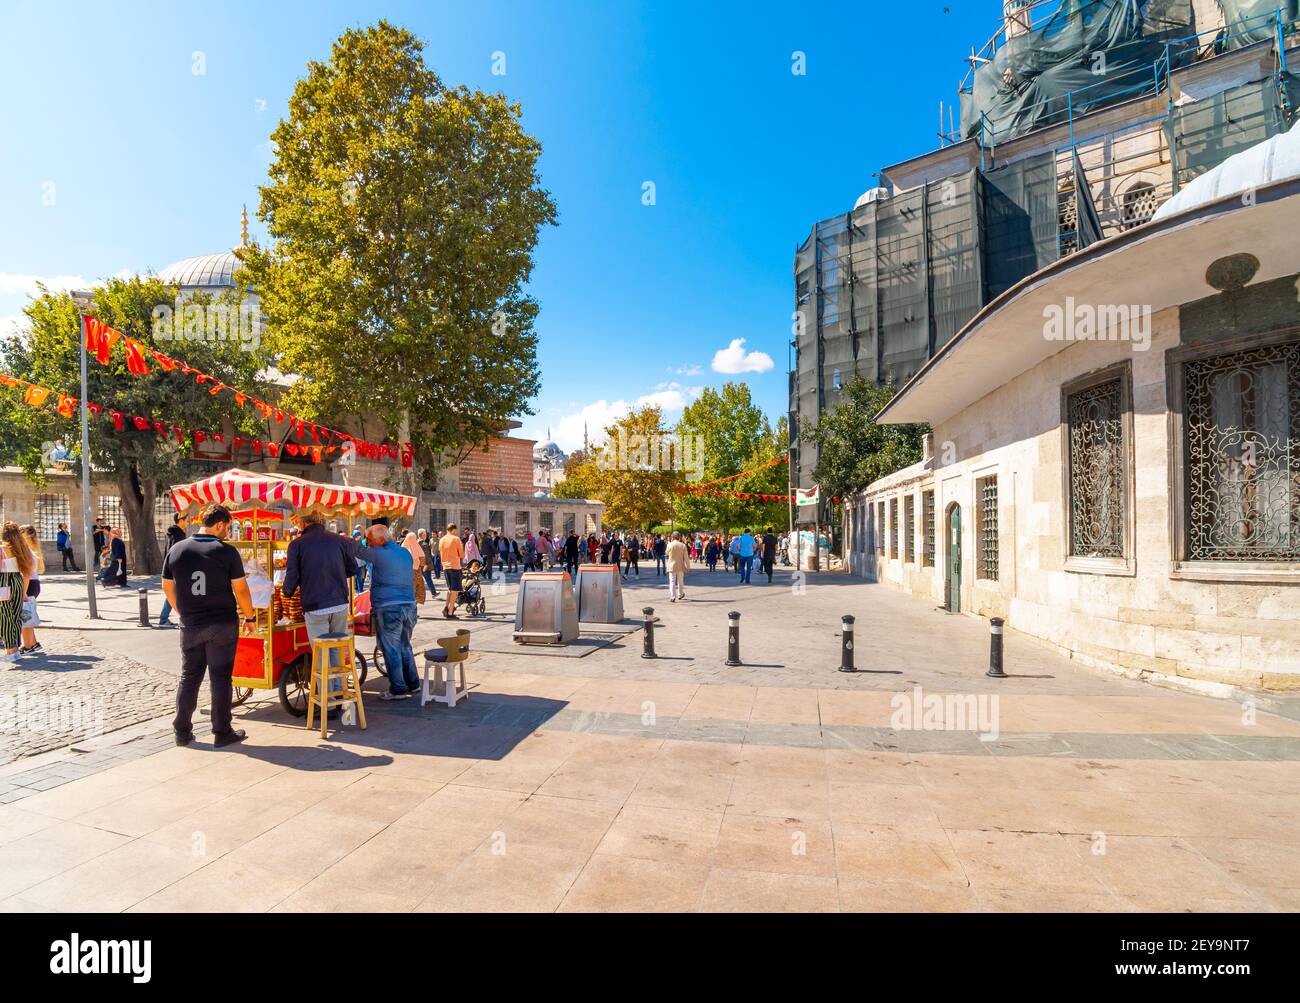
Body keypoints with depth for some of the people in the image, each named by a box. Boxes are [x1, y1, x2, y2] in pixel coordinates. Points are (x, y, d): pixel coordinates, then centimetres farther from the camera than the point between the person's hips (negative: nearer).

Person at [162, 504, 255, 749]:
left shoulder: (176, 550, 3)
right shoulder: (226, 551, -11)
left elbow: (167, 588, 11)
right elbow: (241, 589, -10)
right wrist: (250, 616, 3)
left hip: (190, 626, 4)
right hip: (223, 625, -4)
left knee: (189, 677, 15)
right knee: (220, 678, 4)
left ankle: (182, 731, 21)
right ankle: (222, 733, 9)